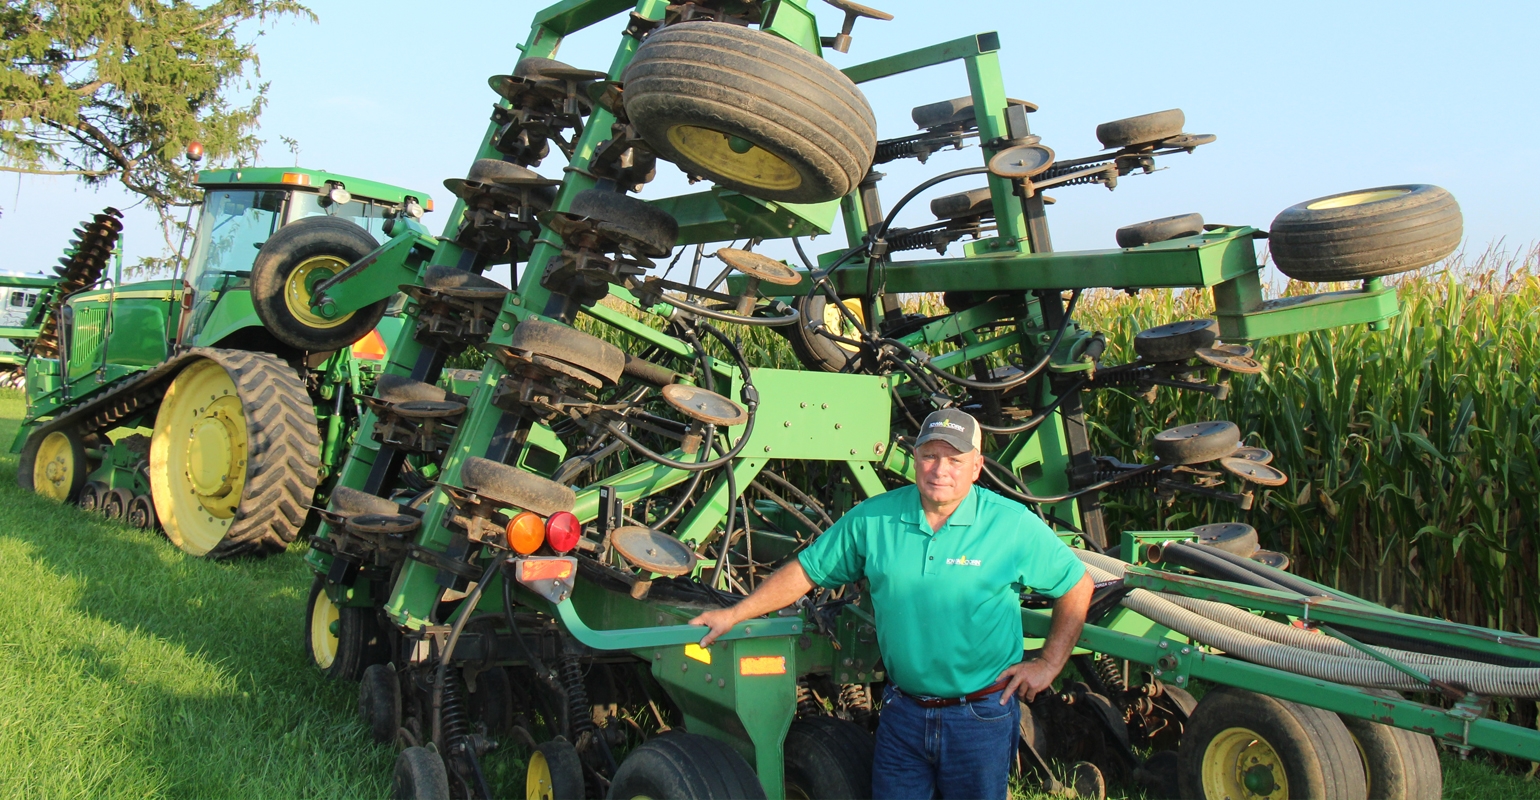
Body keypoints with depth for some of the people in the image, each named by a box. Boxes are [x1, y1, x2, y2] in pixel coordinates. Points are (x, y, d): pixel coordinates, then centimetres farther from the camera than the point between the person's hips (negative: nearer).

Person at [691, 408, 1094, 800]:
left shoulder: (1014, 525, -8)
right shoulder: (873, 519, -3)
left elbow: (1078, 585, 2)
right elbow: (807, 570, 5)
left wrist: (1048, 663, -1)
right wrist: (734, 614, 1)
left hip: (981, 715, -2)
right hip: (903, 711, 2)